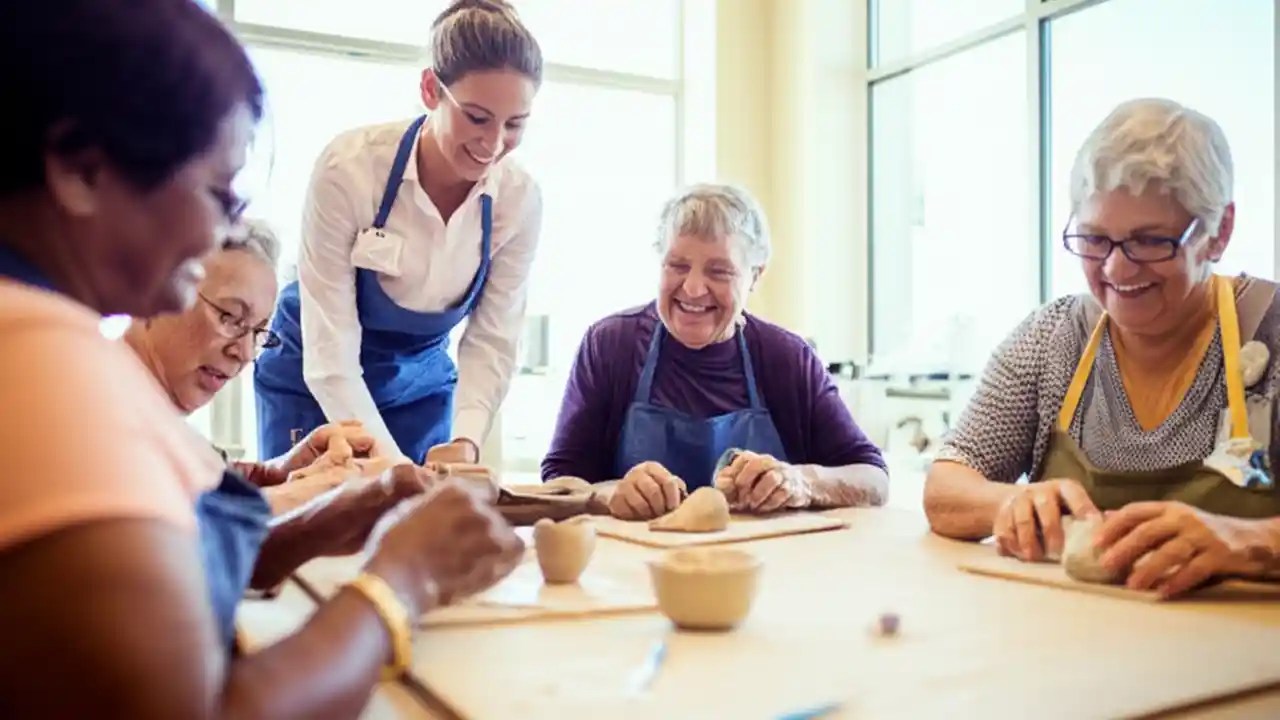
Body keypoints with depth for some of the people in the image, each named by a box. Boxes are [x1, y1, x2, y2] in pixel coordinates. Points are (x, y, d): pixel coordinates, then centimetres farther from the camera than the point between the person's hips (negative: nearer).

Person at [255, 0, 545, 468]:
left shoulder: (520, 199, -17)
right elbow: (329, 353, -27)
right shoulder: (350, 167, -27)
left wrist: (466, 440, -31)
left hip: (420, 385, 3)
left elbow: (492, 342, -13)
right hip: (314, 384, -2)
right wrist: (394, 468, -37)